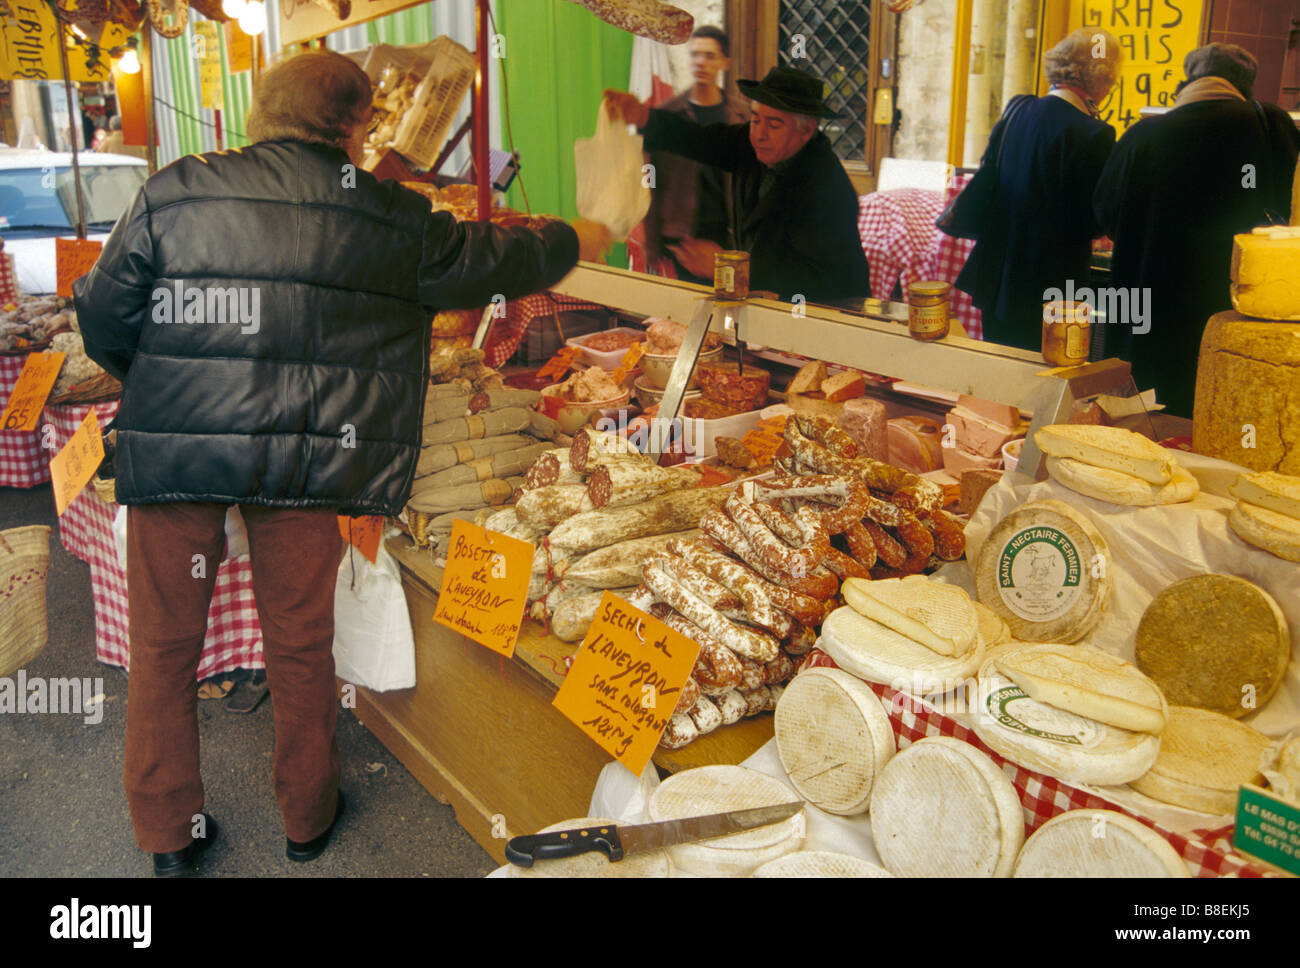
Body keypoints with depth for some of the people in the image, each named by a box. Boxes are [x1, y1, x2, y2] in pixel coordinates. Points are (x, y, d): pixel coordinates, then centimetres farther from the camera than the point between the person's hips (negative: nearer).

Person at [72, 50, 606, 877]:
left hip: (171, 447, 1)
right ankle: (308, 818, 34)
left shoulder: (175, 191, 2)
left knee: (166, 642, 15)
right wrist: (574, 243, 32)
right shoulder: (390, 220, 0)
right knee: (300, 642, 15)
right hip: (302, 458, -1)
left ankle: (170, 836, 29)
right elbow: (491, 261, 13)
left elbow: (105, 319, 2)